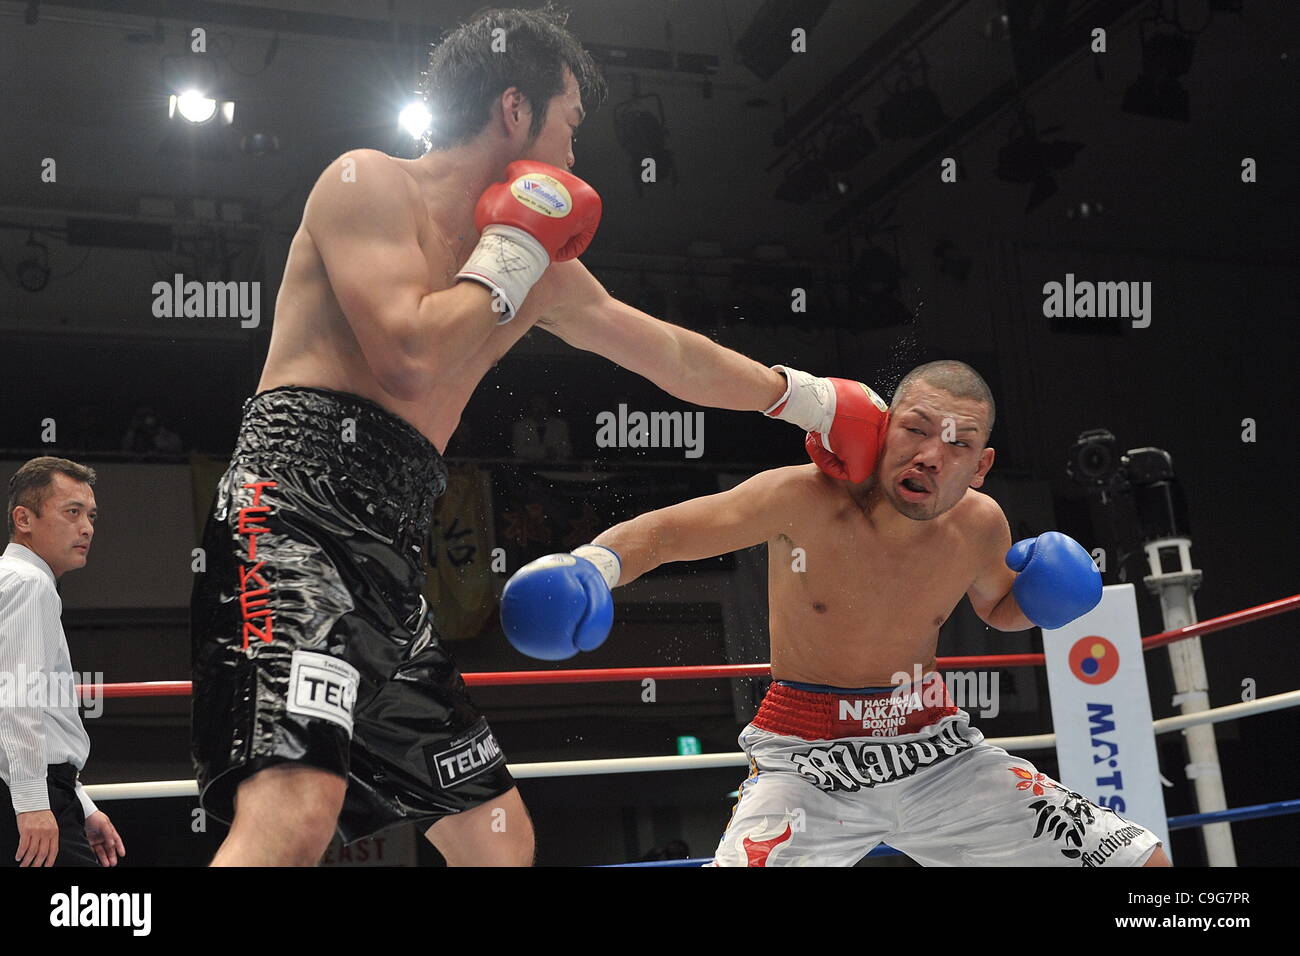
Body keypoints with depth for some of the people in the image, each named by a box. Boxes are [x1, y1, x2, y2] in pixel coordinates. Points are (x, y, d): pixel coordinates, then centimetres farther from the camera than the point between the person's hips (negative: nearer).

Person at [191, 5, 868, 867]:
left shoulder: (538, 273, 21)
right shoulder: (369, 183, -1)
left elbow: (668, 353, 33)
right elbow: (411, 357, -17)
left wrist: (802, 396, 42)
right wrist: (510, 256, -2)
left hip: (389, 556, 9)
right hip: (299, 508, -9)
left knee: (498, 836, 12)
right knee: (296, 811, -31)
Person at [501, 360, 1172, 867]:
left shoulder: (981, 525, -3)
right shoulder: (805, 501, -19)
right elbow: (667, 531, -15)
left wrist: (1041, 593, -3)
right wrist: (591, 564, -35)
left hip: (936, 750, 5)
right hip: (808, 763, -4)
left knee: (1143, 861, 2)